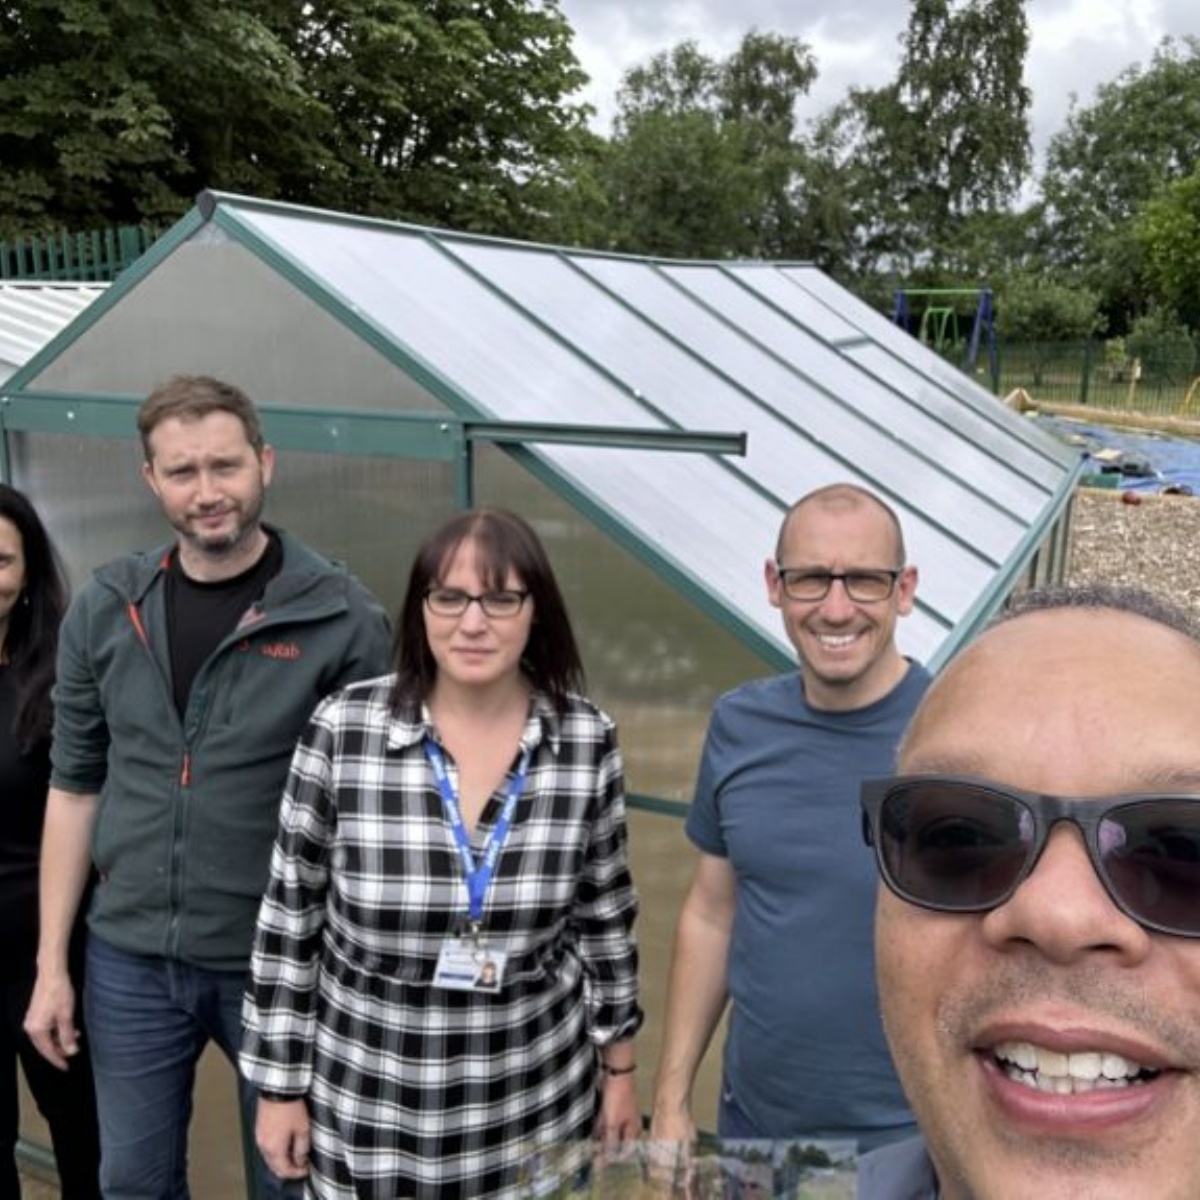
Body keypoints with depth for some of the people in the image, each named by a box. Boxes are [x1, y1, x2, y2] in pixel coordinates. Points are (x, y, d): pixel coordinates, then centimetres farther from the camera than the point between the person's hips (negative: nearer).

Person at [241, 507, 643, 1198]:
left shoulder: (588, 741, -10)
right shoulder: (342, 731, -15)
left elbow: (606, 914, 2)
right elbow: (290, 918, -5)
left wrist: (620, 1068, 8)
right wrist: (280, 1085, -1)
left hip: (537, 1101, 1)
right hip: (367, 1102, -1)